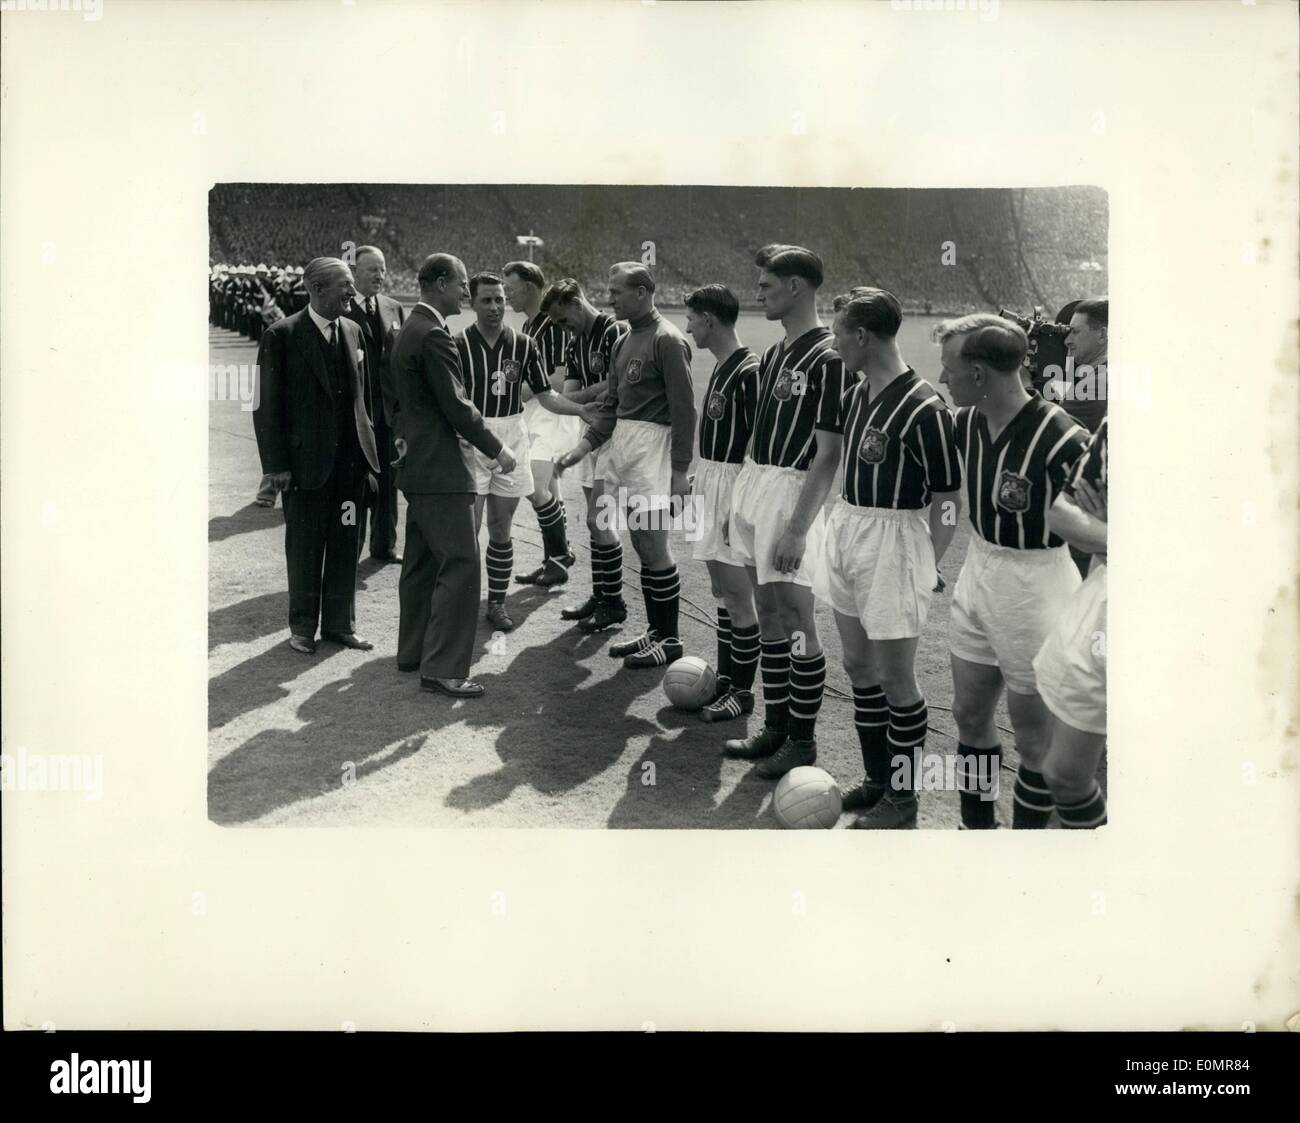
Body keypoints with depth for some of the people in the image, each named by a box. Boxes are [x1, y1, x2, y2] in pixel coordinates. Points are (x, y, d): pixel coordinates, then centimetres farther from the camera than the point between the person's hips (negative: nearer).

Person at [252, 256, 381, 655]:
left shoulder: (352, 331, 8)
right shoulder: (282, 336, -9)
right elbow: (267, 405, -8)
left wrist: (367, 456, 9)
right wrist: (276, 464, -12)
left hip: (348, 461, 5)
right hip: (305, 462, -5)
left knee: (345, 545, 10)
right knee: (305, 547, 7)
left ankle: (339, 623, 23)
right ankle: (302, 627, 20)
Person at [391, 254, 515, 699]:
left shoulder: (409, 329, 14)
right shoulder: (433, 335, -18)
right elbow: (457, 406, -18)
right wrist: (497, 450, -9)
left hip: (415, 463, 11)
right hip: (440, 468, -11)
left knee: (422, 562, 17)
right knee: (460, 564, -9)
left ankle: (413, 650, 27)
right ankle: (442, 668, -9)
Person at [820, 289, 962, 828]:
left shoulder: (924, 409, -19)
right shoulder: (854, 395, 5)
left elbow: (948, 501, -14)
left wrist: (926, 569, -14)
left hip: (893, 542, -8)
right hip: (846, 533, 8)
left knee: (895, 678, 3)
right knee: (858, 666, 16)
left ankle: (903, 795, 18)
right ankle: (876, 779, 31)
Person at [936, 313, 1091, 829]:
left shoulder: (1062, 440, -24)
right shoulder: (965, 422, -2)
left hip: (1035, 588, -7)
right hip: (976, 574, 7)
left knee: (1034, 737, 7)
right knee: (969, 714, 17)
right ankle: (977, 827, 35)